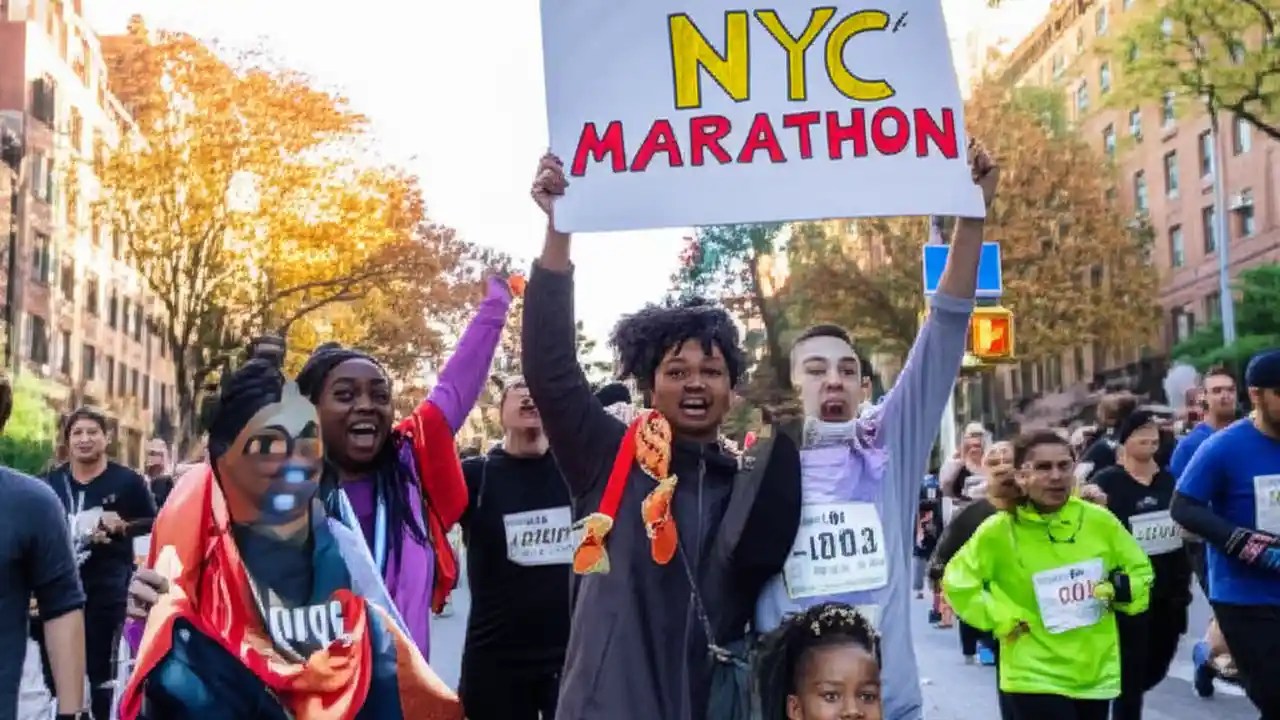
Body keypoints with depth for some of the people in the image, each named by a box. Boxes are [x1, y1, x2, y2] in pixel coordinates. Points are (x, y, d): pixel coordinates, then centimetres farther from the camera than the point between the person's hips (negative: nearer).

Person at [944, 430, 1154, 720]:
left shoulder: (1100, 520, -3)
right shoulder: (999, 531, -12)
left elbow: (1140, 570, 12)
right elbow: (957, 581, -4)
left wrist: (1121, 589, -8)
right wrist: (1004, 618, -10)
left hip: (1096, 672, 4)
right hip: (1036, 676, -4)